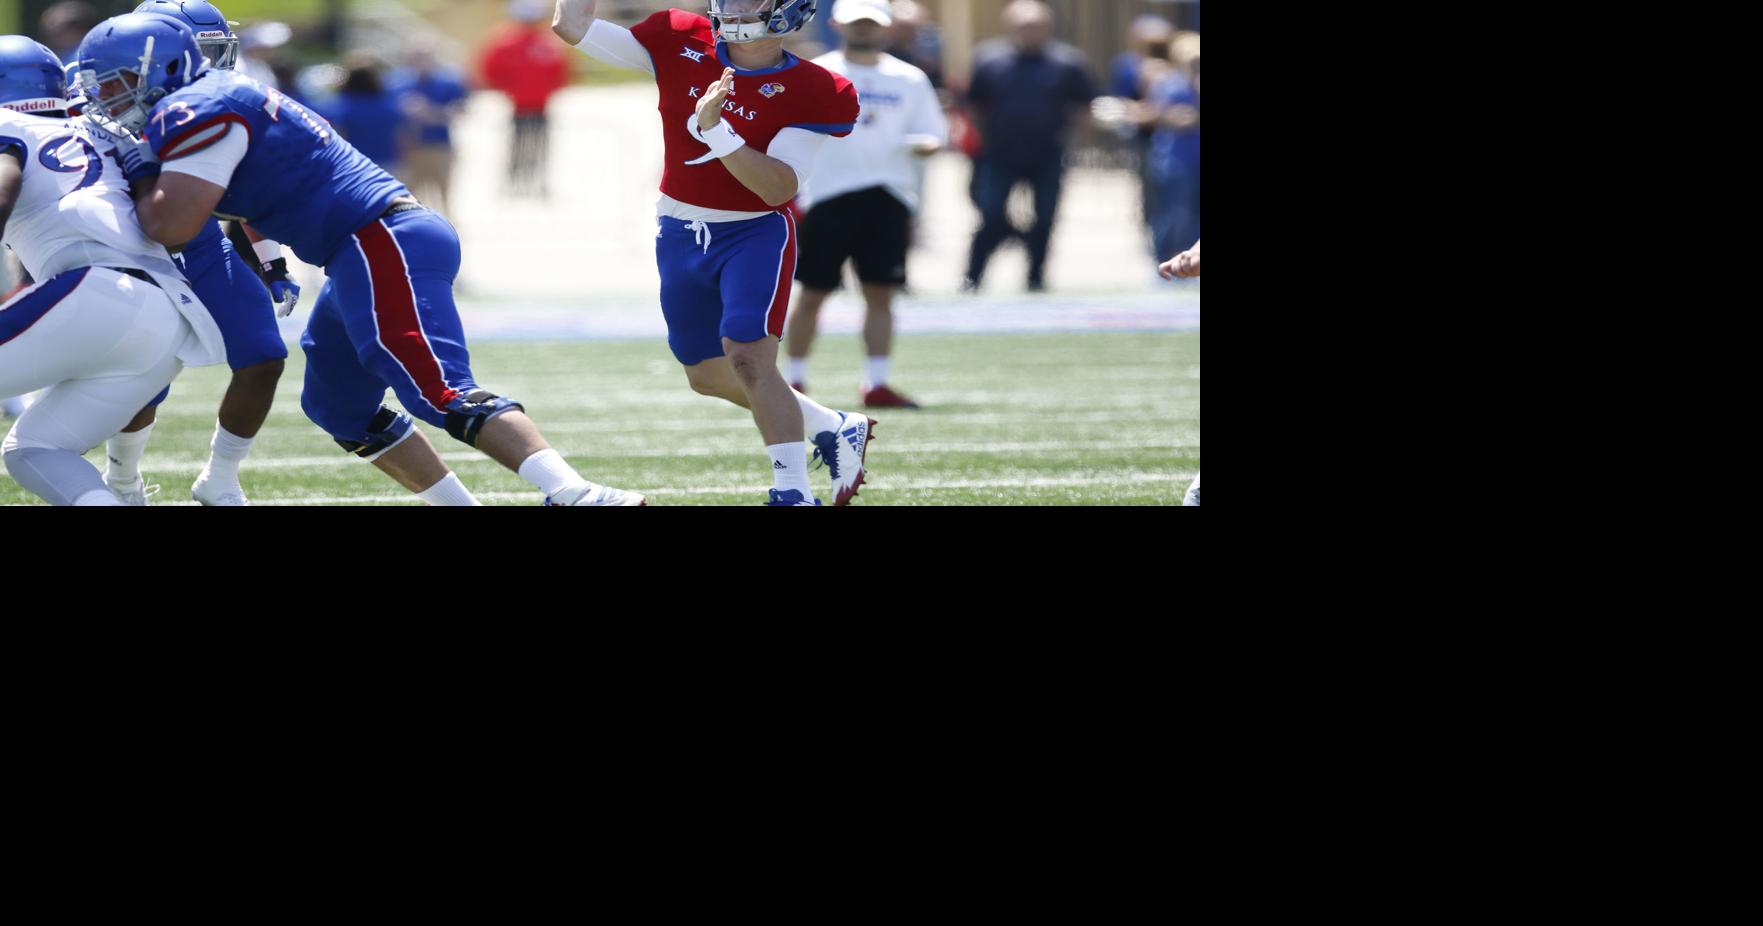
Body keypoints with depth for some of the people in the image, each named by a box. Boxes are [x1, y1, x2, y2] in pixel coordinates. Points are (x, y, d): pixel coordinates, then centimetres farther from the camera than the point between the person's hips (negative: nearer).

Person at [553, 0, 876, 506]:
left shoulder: (811, 93, -16)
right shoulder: (680, 44, -6)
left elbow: (779, 188, -24)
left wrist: (715, 129, -34)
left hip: (755, 234, -6)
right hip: (680, 234, 6)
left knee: (748, 358, -22)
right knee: (708, 375, 16)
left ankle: (794, 493, -13)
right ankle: (835, 430, 34)